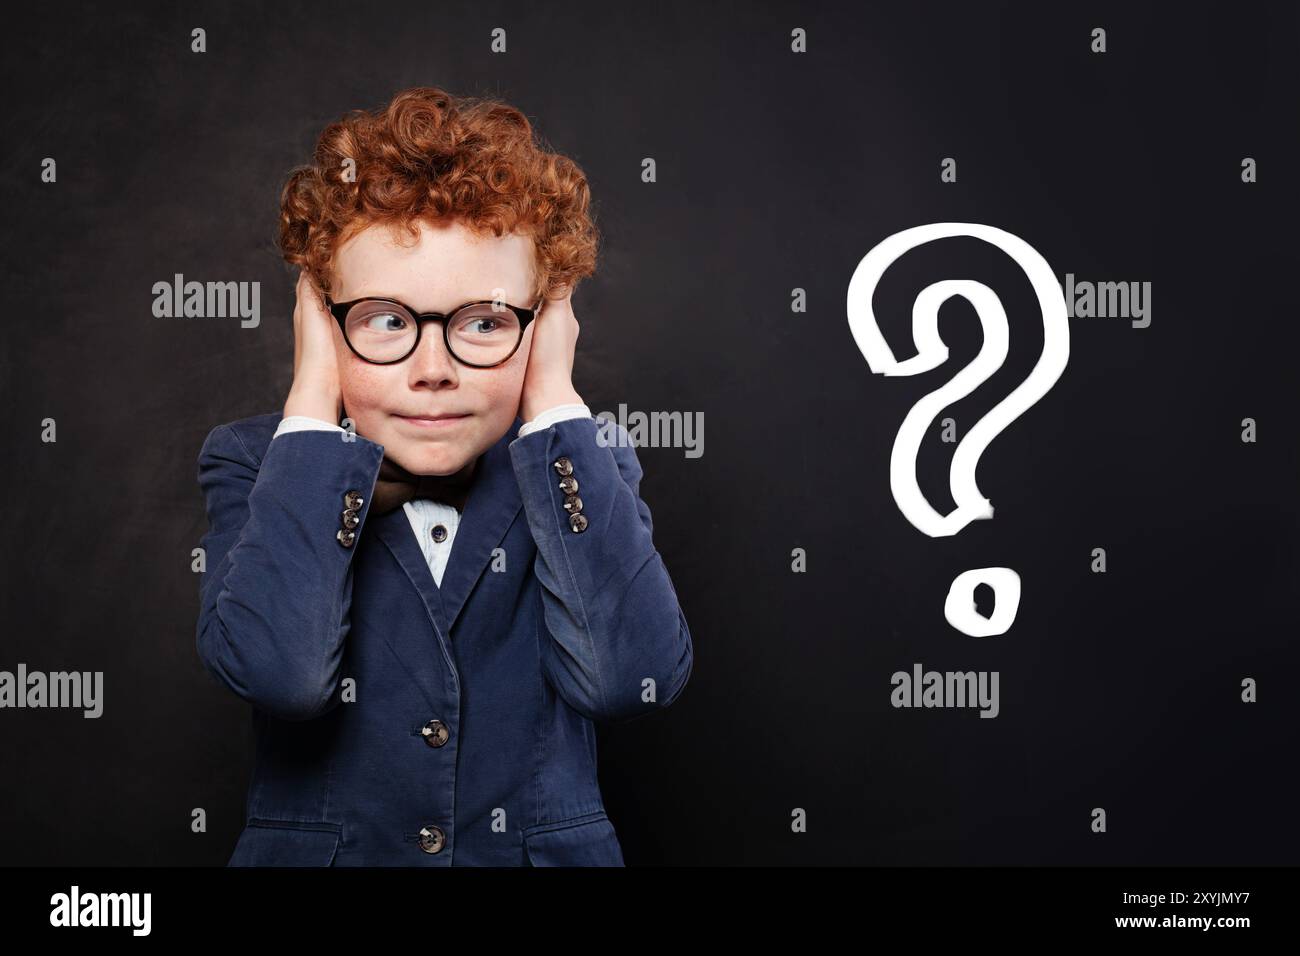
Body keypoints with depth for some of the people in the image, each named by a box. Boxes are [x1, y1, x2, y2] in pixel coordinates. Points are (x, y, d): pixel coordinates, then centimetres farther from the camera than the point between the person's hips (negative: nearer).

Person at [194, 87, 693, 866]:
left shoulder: (586, 466, 0)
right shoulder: (258, 464, -3)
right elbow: (278, 667, -22)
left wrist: (555, 402, -13)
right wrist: (313, 403, -14)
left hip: (551, 847, 1)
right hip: (313, 848, 0)